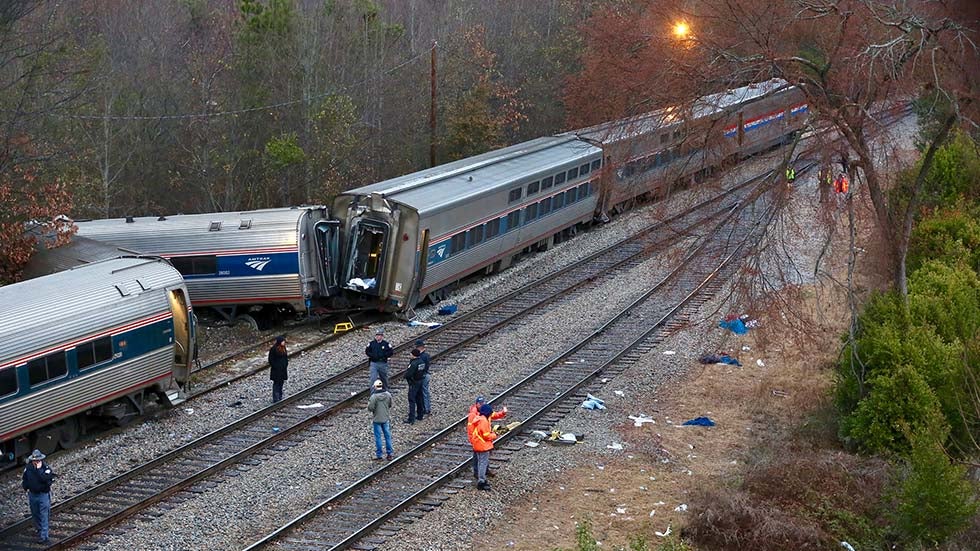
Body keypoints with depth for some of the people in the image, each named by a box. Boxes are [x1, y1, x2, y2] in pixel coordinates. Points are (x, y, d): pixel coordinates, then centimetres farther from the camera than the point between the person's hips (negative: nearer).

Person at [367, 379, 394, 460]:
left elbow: (370, 408, -19)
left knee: (378, 437, 7)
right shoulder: (388, 395, -6)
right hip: (386, 418, 4)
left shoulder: (374, 396, -21)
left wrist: (369, 402, 0)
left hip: (377, 419, -4)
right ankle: (390, 453, 21)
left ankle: (378, 455, 13)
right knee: (387, 436, 15)